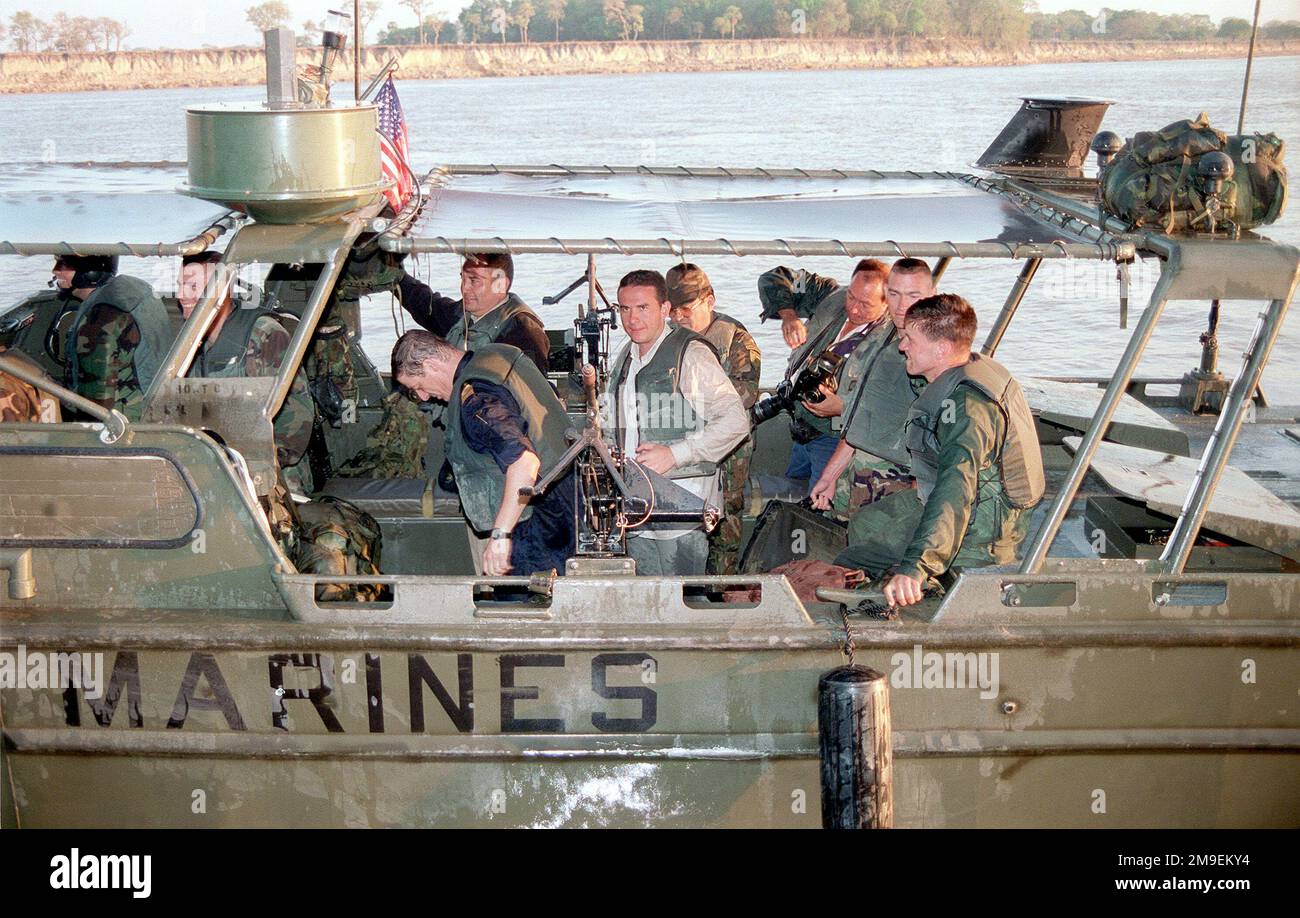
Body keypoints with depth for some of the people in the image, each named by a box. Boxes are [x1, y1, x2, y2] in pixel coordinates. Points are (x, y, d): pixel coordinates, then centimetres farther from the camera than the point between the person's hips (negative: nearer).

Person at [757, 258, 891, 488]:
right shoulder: (833, 296, 0)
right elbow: (772, 280, 3)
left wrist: (843, 408, -34)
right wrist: (788, 315, -15)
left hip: (835, 438, -7)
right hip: (801, 431, 7)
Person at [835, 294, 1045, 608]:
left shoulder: (968, 403, -32)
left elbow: (956, 487, -46)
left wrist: (915, 567, -57)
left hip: (976, 538, -10)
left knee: (846, 567, -9)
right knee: (863, 525, 23)